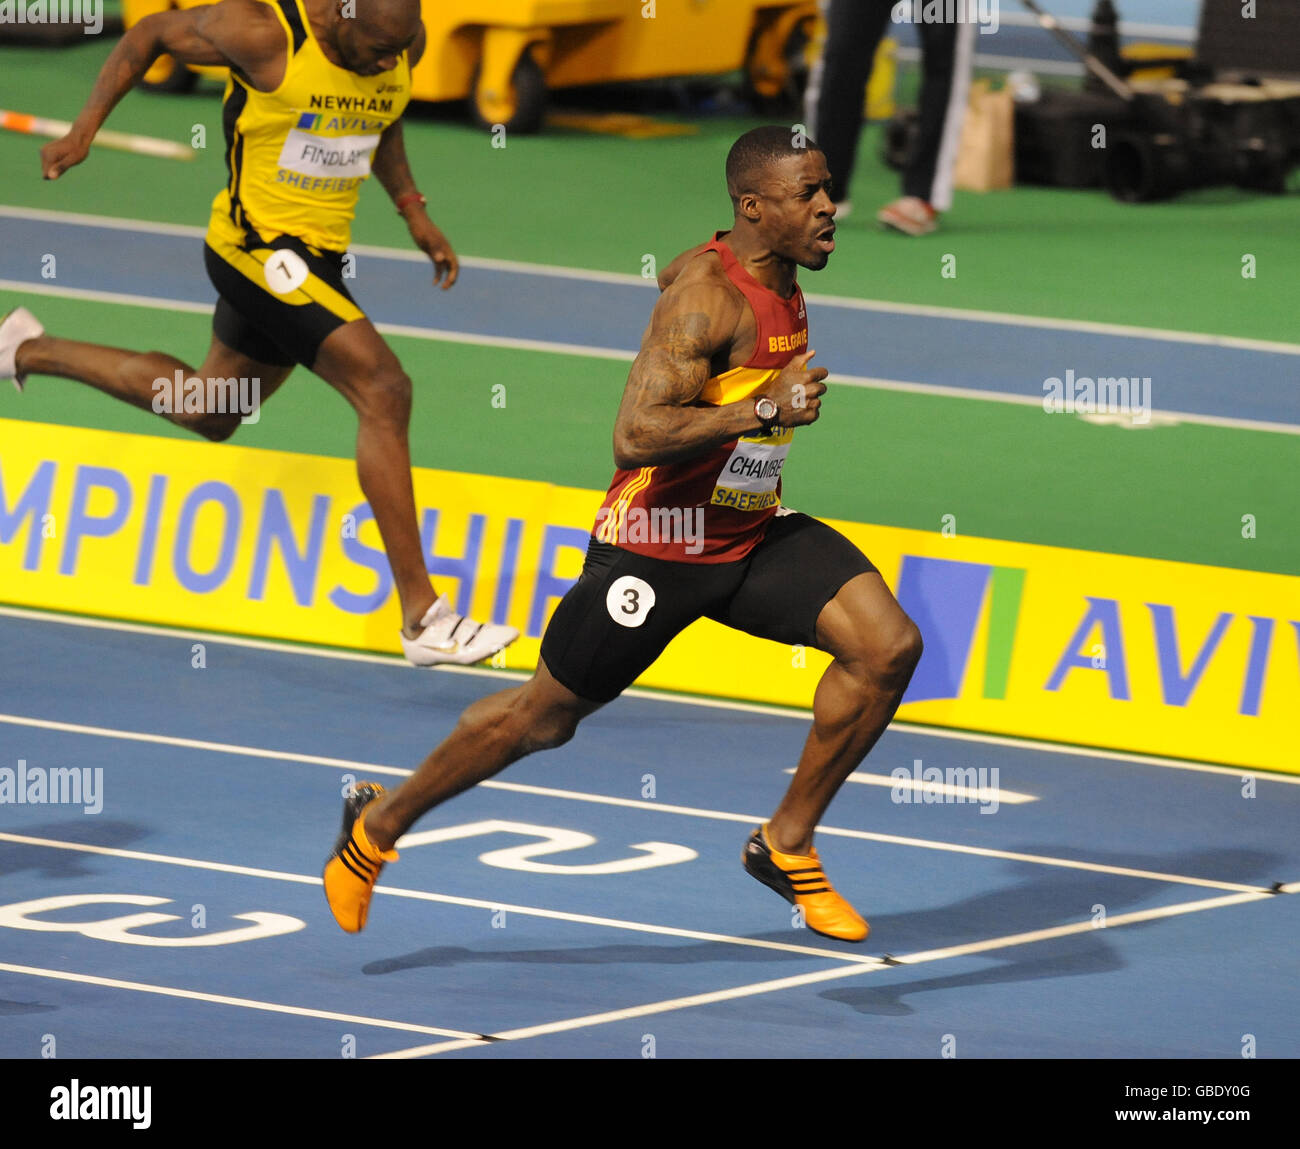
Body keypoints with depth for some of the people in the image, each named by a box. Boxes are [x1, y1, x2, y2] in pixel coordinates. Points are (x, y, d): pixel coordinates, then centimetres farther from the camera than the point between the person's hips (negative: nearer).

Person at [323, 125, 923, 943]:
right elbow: (634, 438, -33)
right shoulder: (708, 296, -24)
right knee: (547, 715, 6)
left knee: (889, 646, -12)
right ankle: (379, 824, 28)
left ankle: (788, 845, 1)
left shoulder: (777, 277, 3)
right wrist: (765, 409, -36)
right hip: (657, 545, -7)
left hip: (751, 535, 7)